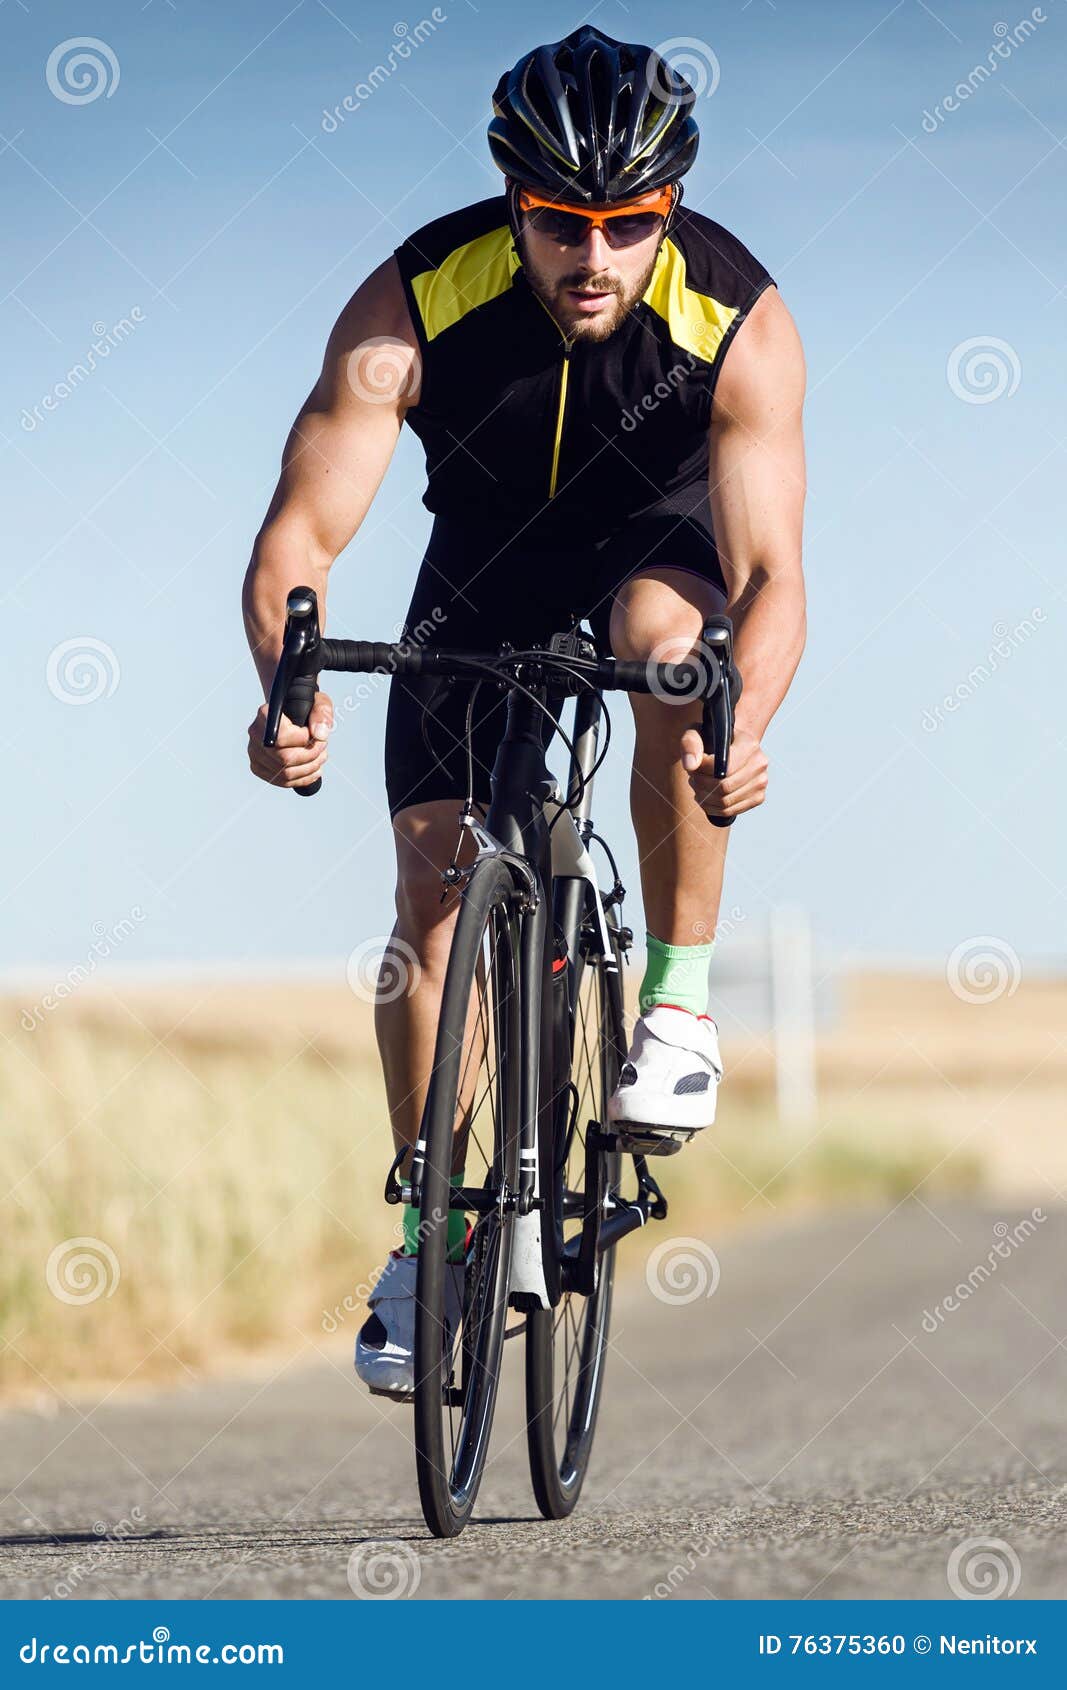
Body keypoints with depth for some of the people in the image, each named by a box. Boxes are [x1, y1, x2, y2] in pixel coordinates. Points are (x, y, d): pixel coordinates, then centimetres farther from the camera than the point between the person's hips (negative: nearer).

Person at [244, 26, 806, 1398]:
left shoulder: (739, 324, -32)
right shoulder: (412, 307, -31)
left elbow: (768, 571, -38)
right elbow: (299, 535, -33)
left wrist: (745, 726, -58)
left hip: (661, 534, -1)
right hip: (491, 552, 1)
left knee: (672, 641, -37)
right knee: (433, 888, -9)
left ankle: (679, 1001, -20)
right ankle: (427, 1235, 4)